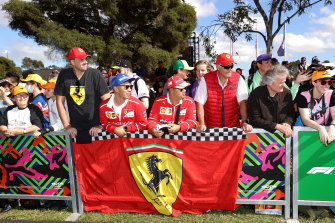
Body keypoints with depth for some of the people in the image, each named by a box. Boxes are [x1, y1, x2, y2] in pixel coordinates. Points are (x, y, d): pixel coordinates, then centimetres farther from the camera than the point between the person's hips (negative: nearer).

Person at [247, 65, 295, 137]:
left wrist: (287, 123, -11)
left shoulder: (286, 93, 4)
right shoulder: (256, 95, -11)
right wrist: (277, 126, -20)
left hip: (283, 134, 4)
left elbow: (291, 114, 13)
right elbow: (254, 120, -13)